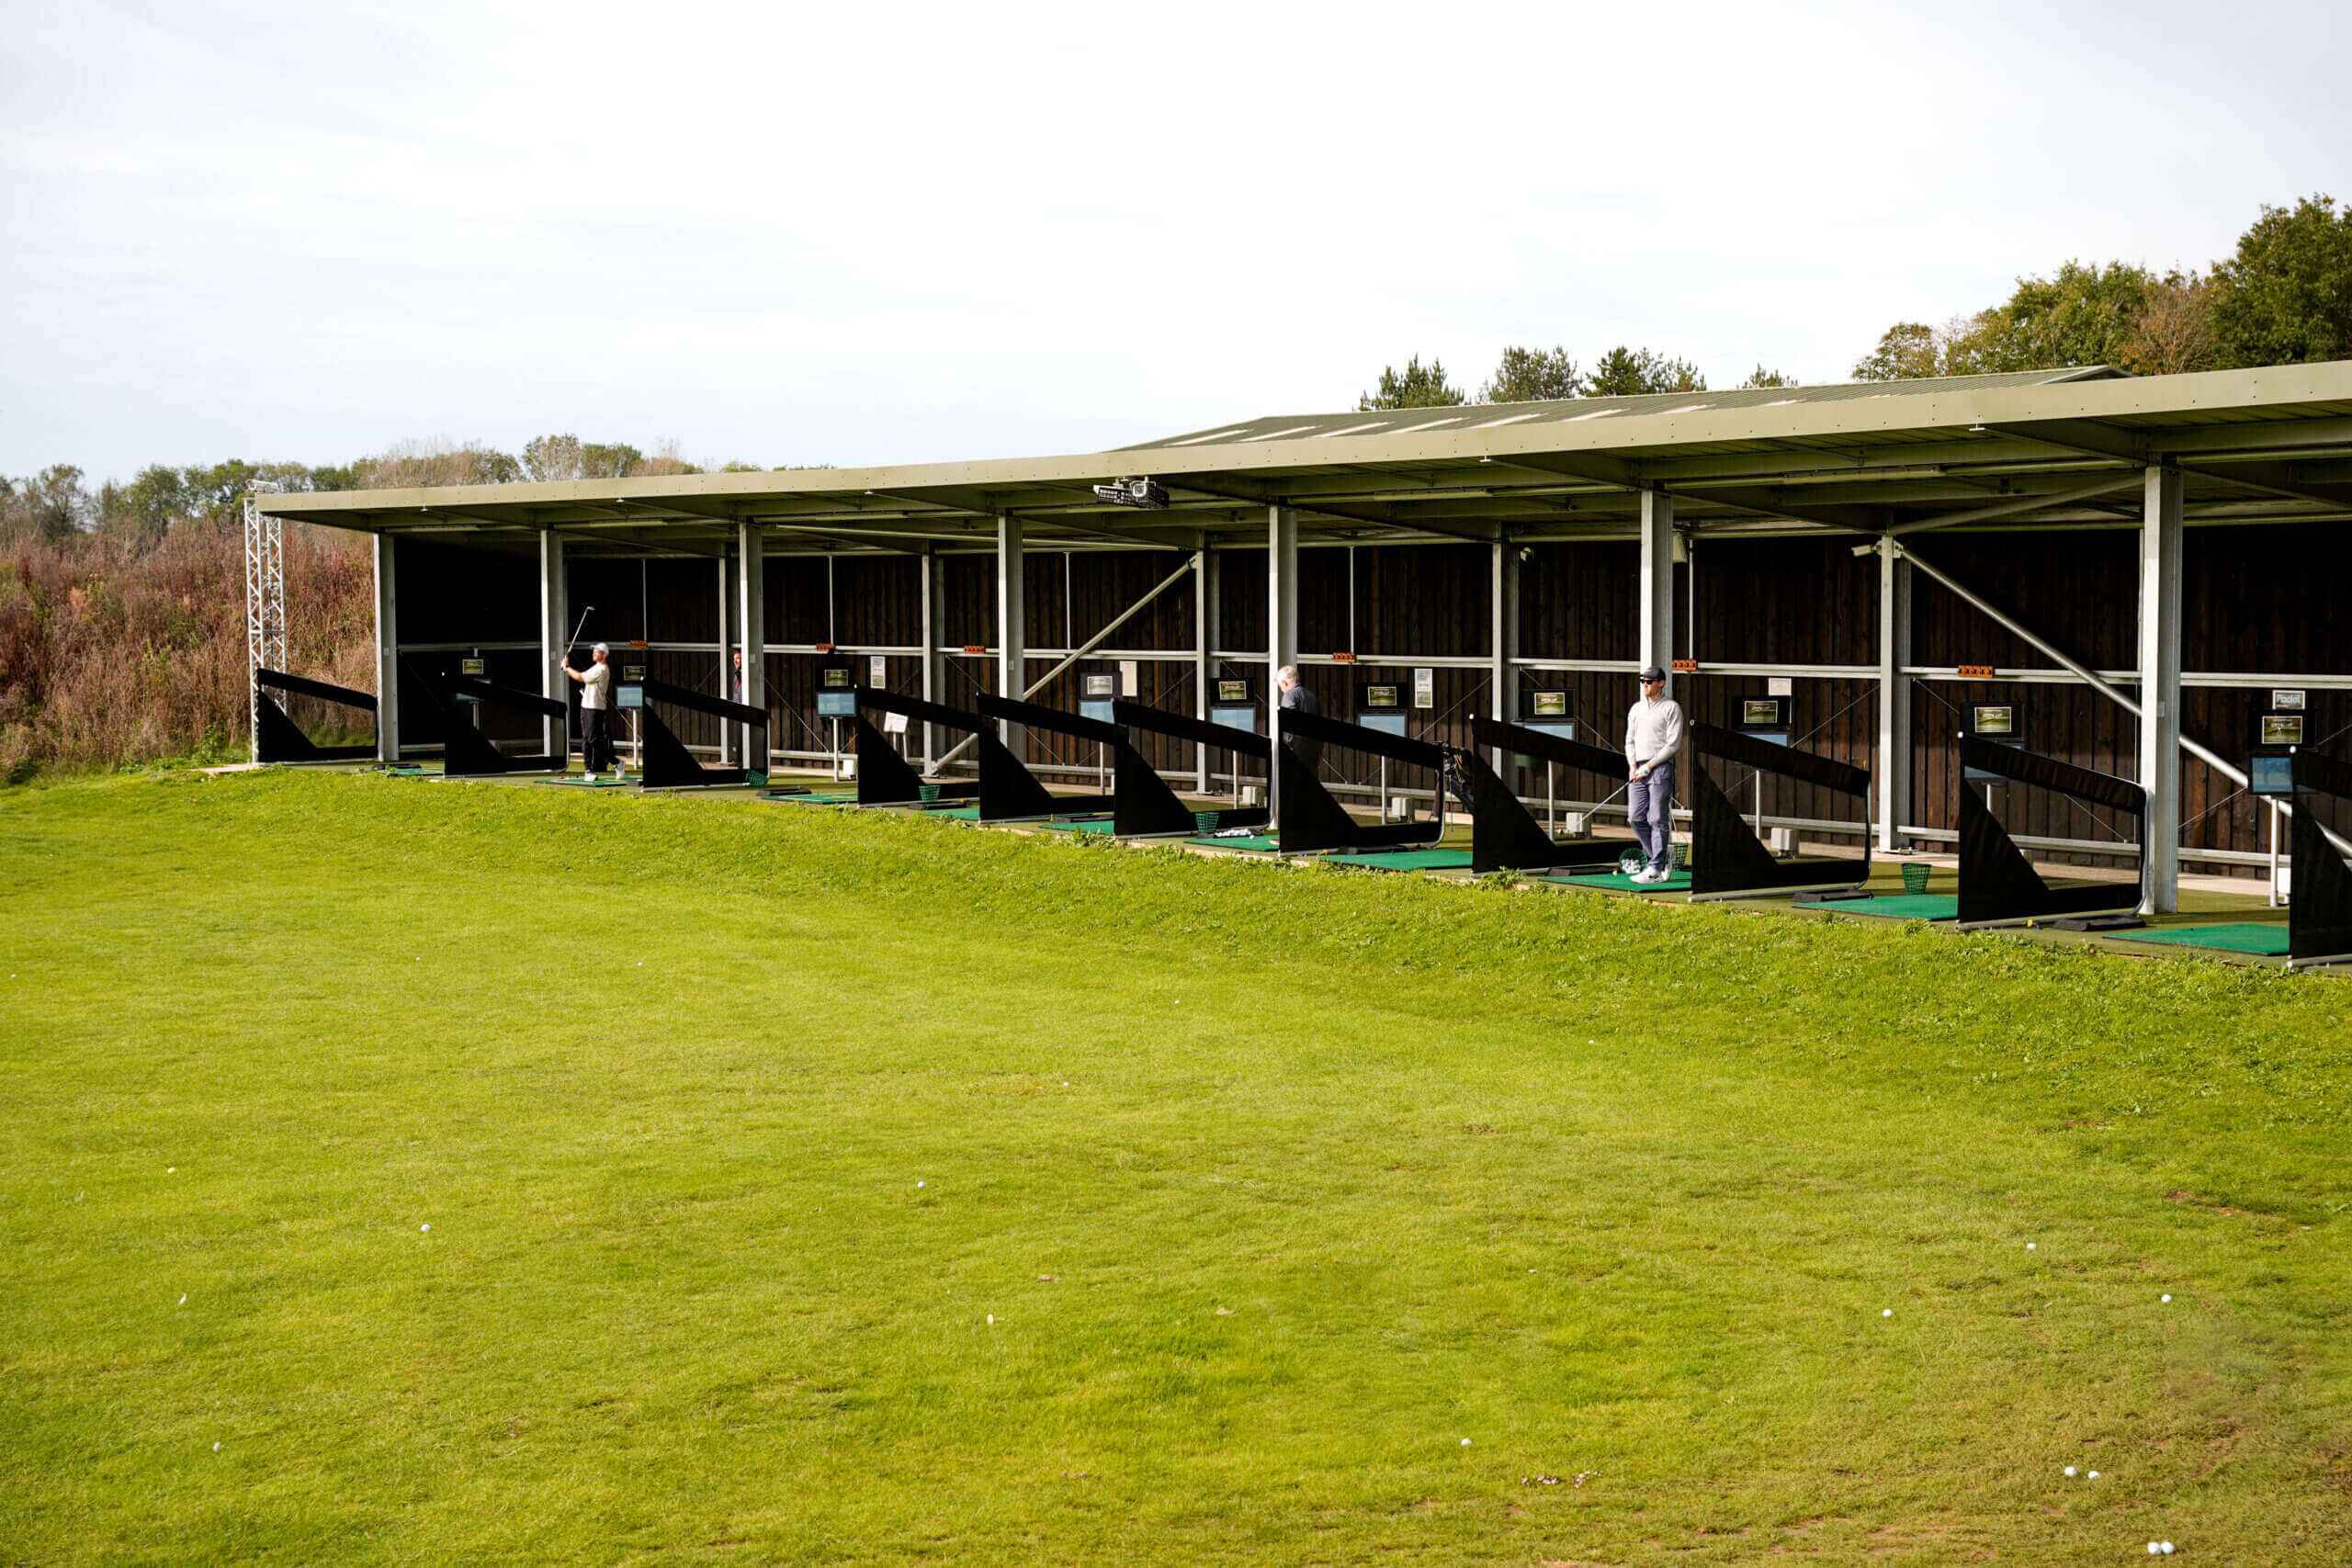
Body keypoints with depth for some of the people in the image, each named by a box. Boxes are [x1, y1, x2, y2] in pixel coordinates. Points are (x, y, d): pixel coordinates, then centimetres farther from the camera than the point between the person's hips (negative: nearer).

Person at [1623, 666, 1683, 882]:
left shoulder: (1671, 708, -2)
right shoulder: (1636, 708, 18)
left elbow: (1673, 744, -9)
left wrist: (1648, 766, -12)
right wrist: (1632, 766, 2)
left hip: (1660, 768, -7)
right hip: (1637, 770, 7)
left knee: (1658, 820, -8)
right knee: (1636, 818, 1)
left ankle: (1656, 868, -6)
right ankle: (1662, 859, 14)